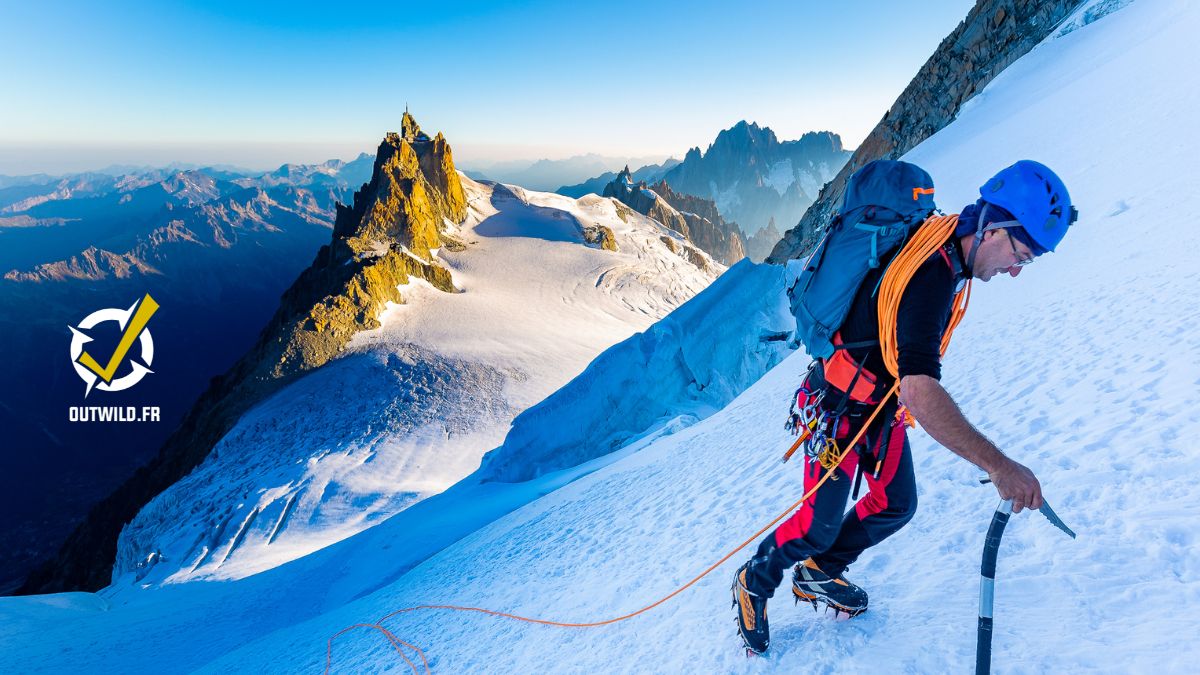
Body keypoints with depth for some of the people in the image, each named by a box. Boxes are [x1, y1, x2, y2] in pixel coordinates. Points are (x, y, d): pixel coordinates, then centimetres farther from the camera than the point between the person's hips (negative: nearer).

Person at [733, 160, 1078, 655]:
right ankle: (753, 584, 26)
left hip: (881, 405, 9)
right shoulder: (926, 276, -33)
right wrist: (998, 465, -46)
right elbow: (920, 392, -44)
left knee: (897, 505, 14)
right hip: (839, 409, -9)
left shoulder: (943, 248, -3)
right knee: (820, 527, 0)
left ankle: (819, 574, 34)